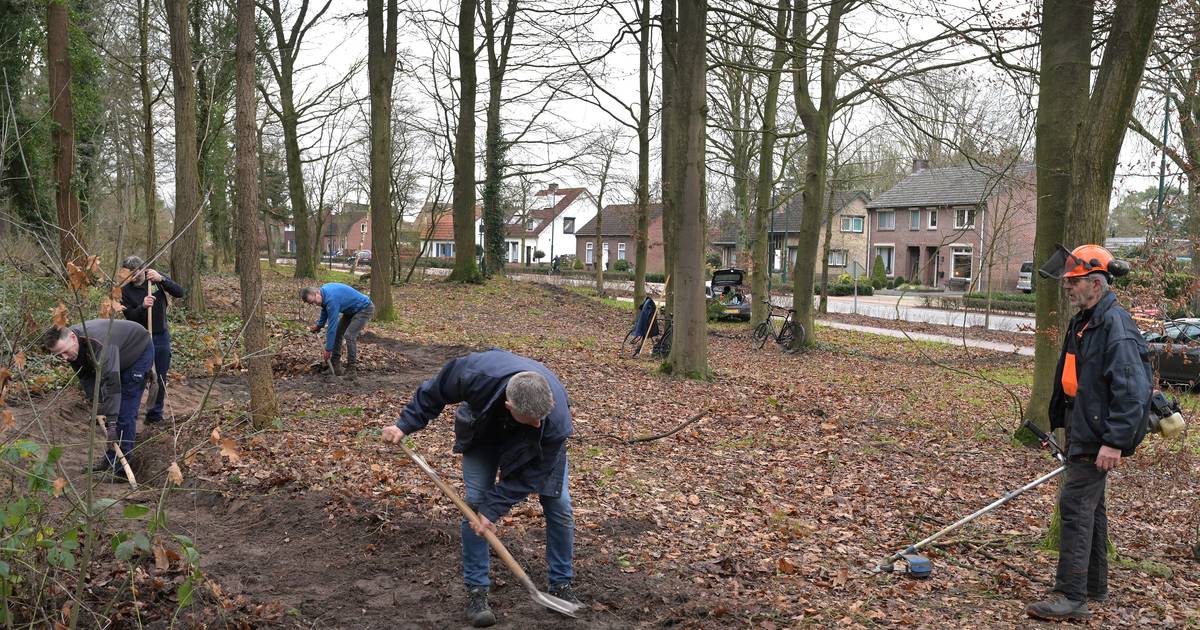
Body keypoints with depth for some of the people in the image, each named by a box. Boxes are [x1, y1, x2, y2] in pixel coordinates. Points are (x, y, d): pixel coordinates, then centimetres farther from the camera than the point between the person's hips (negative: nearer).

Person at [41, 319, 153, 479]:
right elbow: (86, 377, -3)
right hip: (119, 359, 8)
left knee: (124, 412, -12)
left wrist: (111, 422, -46)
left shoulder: (100, 344, -42)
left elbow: (111, 382, -45)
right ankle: (111, 459, 18)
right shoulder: (73, 348, -15)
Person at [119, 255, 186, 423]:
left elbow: (181, 293, -15)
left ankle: (155, 414, 21)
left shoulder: (157, 279, -4)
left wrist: (161, 280, -30)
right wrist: (142, 306, -32)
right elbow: (129, 316, -12)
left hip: (161, 337, 1)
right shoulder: (125, 290, -6)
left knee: (160, 378, 8)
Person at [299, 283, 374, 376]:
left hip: (365, 309, -10)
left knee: (349, 335, -19)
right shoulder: (324, 290, -5)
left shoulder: (331, 299, -32)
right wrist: (318, 325, 15)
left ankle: (351, 369, -10)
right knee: (337, 332, 4)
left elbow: (332, 326, -29)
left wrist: (328, 349, -23)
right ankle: (335, 364, 8)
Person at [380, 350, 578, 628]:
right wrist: (405, 425, -19)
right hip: (484, 433, 0)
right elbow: (435, 391, -21)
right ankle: (476, 590, 2)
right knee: (475, 504, -11)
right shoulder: (477, 373, -44)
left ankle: (562, 584, 14)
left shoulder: (556, 419, -43)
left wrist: (493, 509, -29)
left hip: (533, 446, 0)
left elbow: (529, 474, -30)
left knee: (559, 505, -5)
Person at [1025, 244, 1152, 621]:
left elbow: (1131, 389, -24)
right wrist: (1061, 423, 23)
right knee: (1090, 507, 18)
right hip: (1082, 433, 10)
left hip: (1097, 438, -10)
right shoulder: (1083, 321, 13)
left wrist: (1116, 442, -26)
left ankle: (1071, 598, -5)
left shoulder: (1115, 324, -18)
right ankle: (1094, 586, 31)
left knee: (1075, 507, -10)